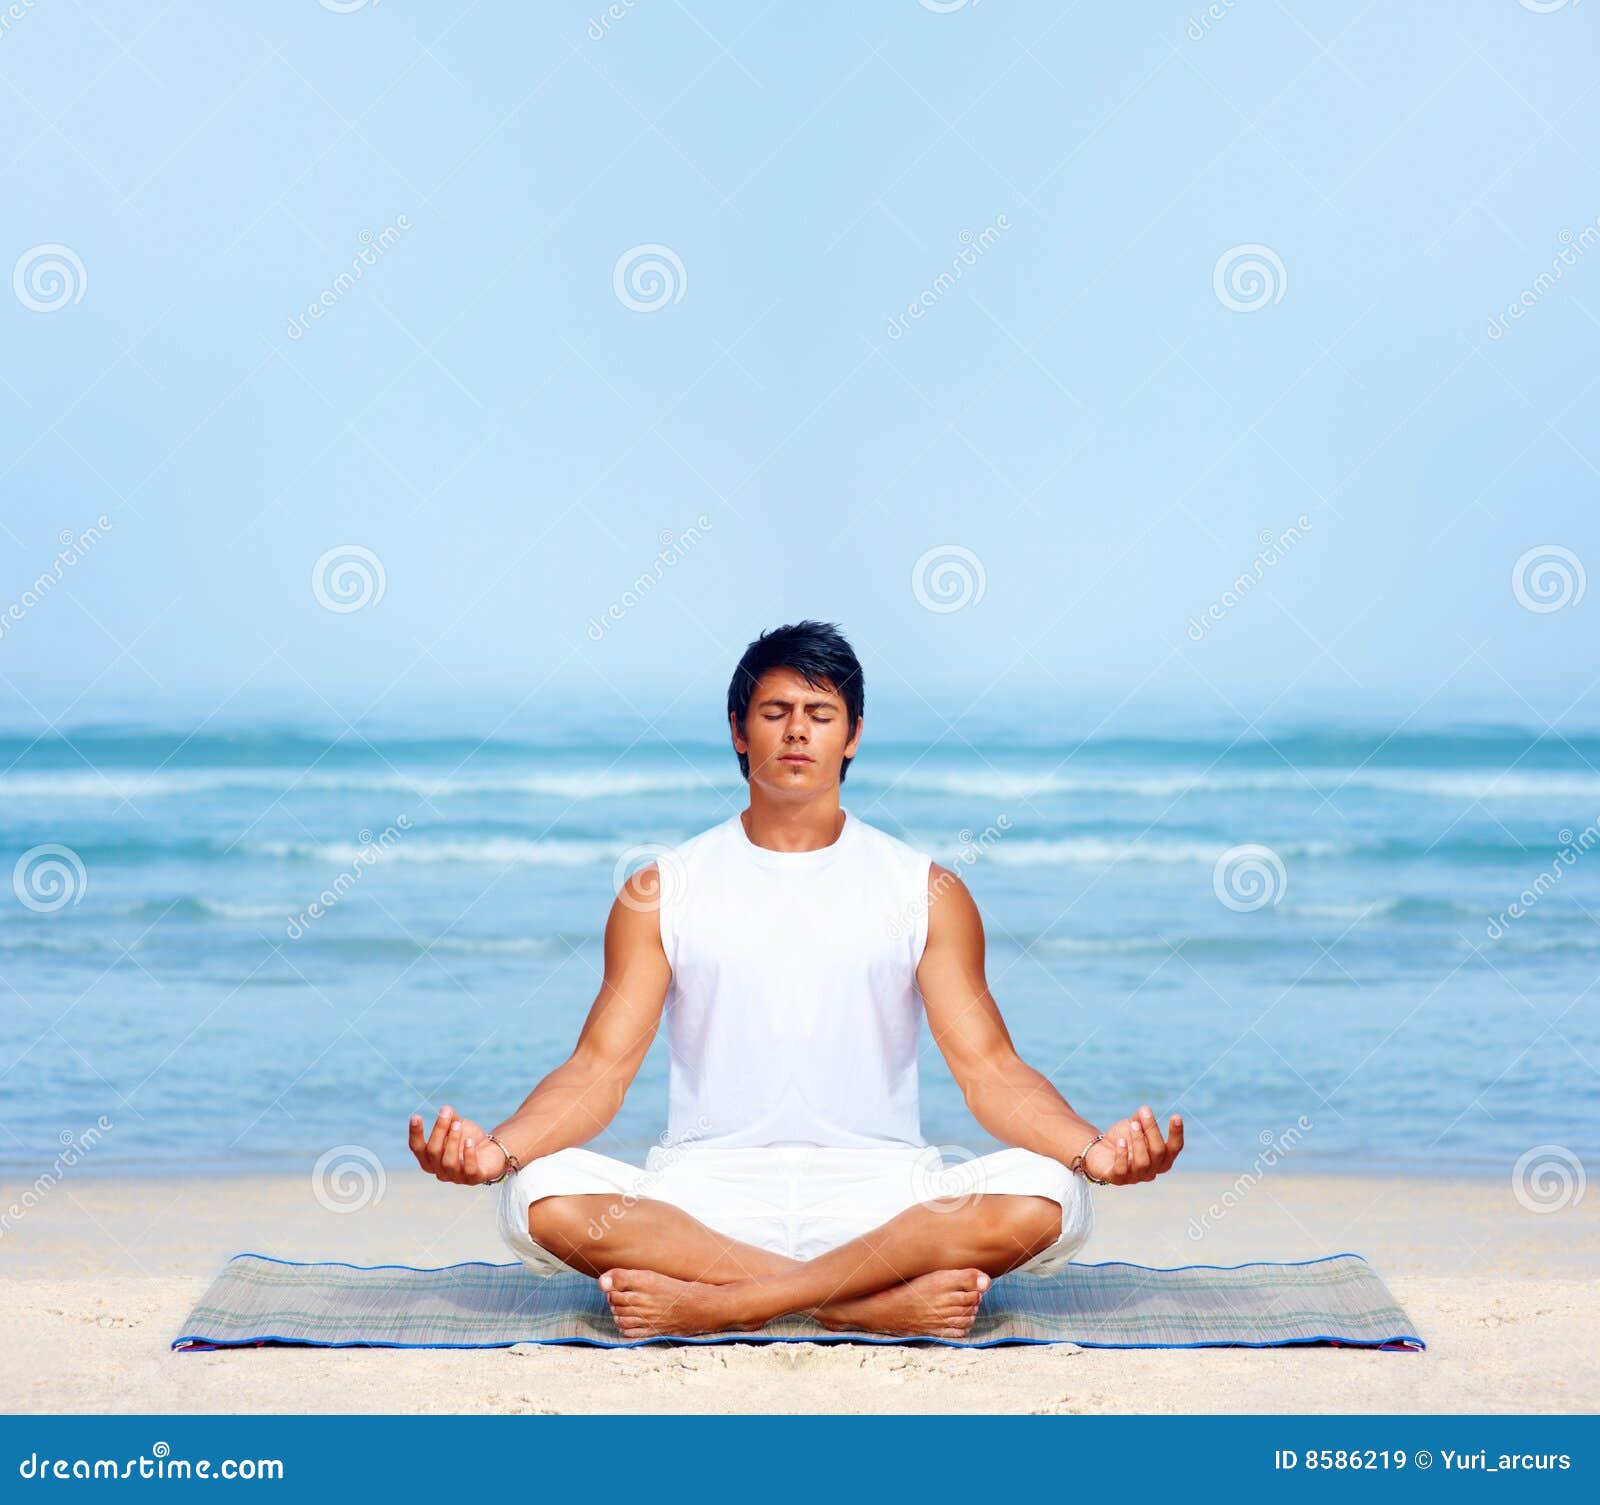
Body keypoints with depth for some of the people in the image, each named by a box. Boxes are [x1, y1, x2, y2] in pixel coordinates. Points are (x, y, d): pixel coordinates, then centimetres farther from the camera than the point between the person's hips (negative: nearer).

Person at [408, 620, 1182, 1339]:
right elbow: (602, 1064, 1)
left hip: (875, 1192, 0)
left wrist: (1091, 1147, -20)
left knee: (1040, 1202, -31)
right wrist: (498, 1147, -20)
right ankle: (876, 1303, -30)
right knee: (544, 1200, -31)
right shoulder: (660, 891, 10)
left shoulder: (927, 891, 10)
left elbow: (988, 1066, 1)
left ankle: (714, 1305, -30)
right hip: (708, 1194, 0)